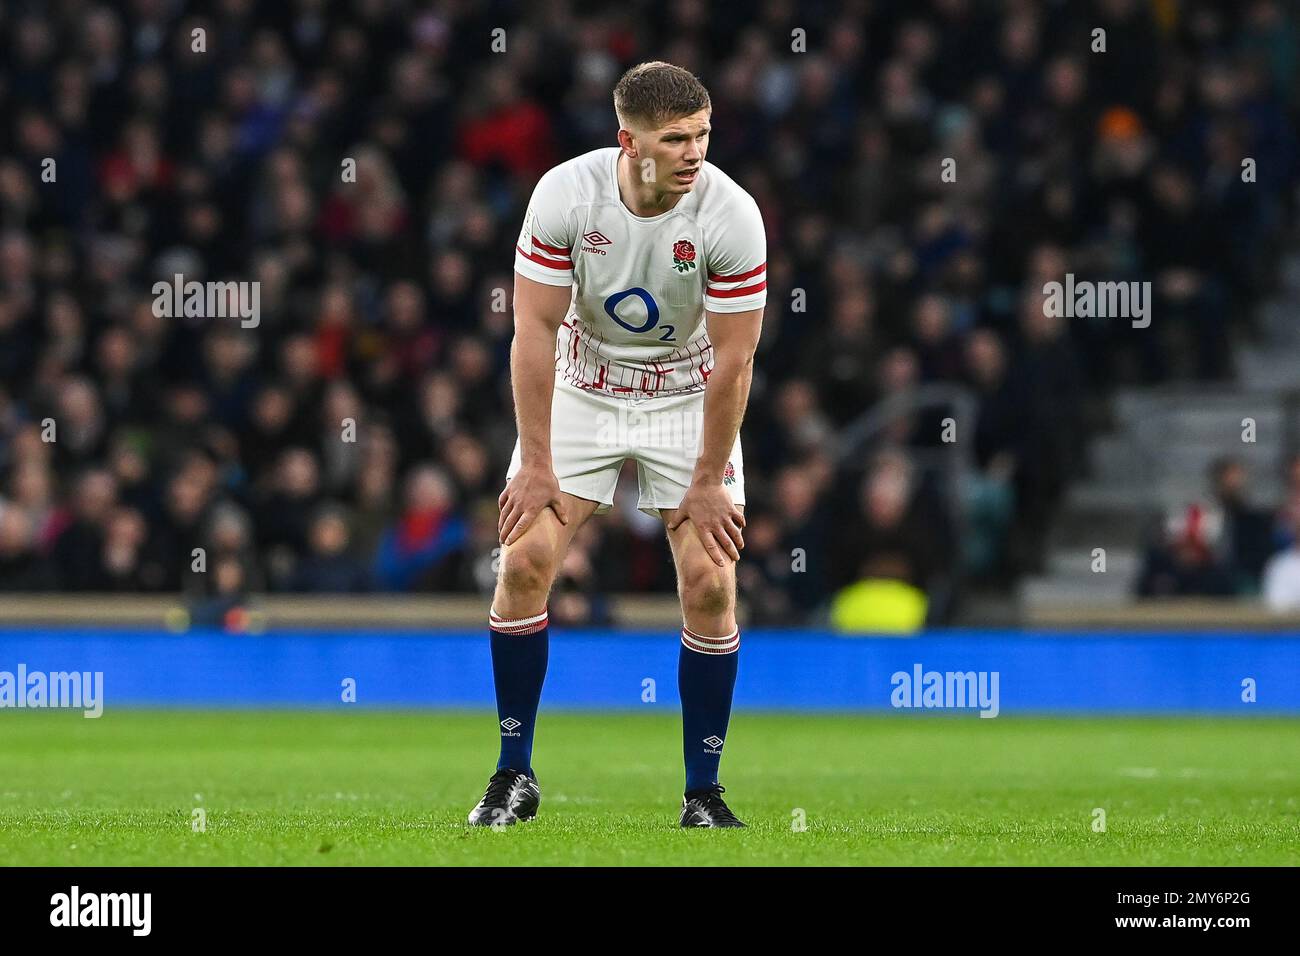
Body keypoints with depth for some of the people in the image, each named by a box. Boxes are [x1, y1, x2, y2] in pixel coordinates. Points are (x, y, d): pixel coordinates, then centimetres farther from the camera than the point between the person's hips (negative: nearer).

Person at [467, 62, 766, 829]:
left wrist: (708, 483, -14)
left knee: (711, 585, -11)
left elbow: (734, 358, -16)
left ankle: (704, 793, 1)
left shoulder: (731, 214, -23)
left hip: (689, 400, -1)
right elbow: (535, 330, -14)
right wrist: (536, 464, -14)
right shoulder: (566, 194, -20)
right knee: (526, 560, -10)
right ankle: (515, 777, 3)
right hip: (583, 388, 1)